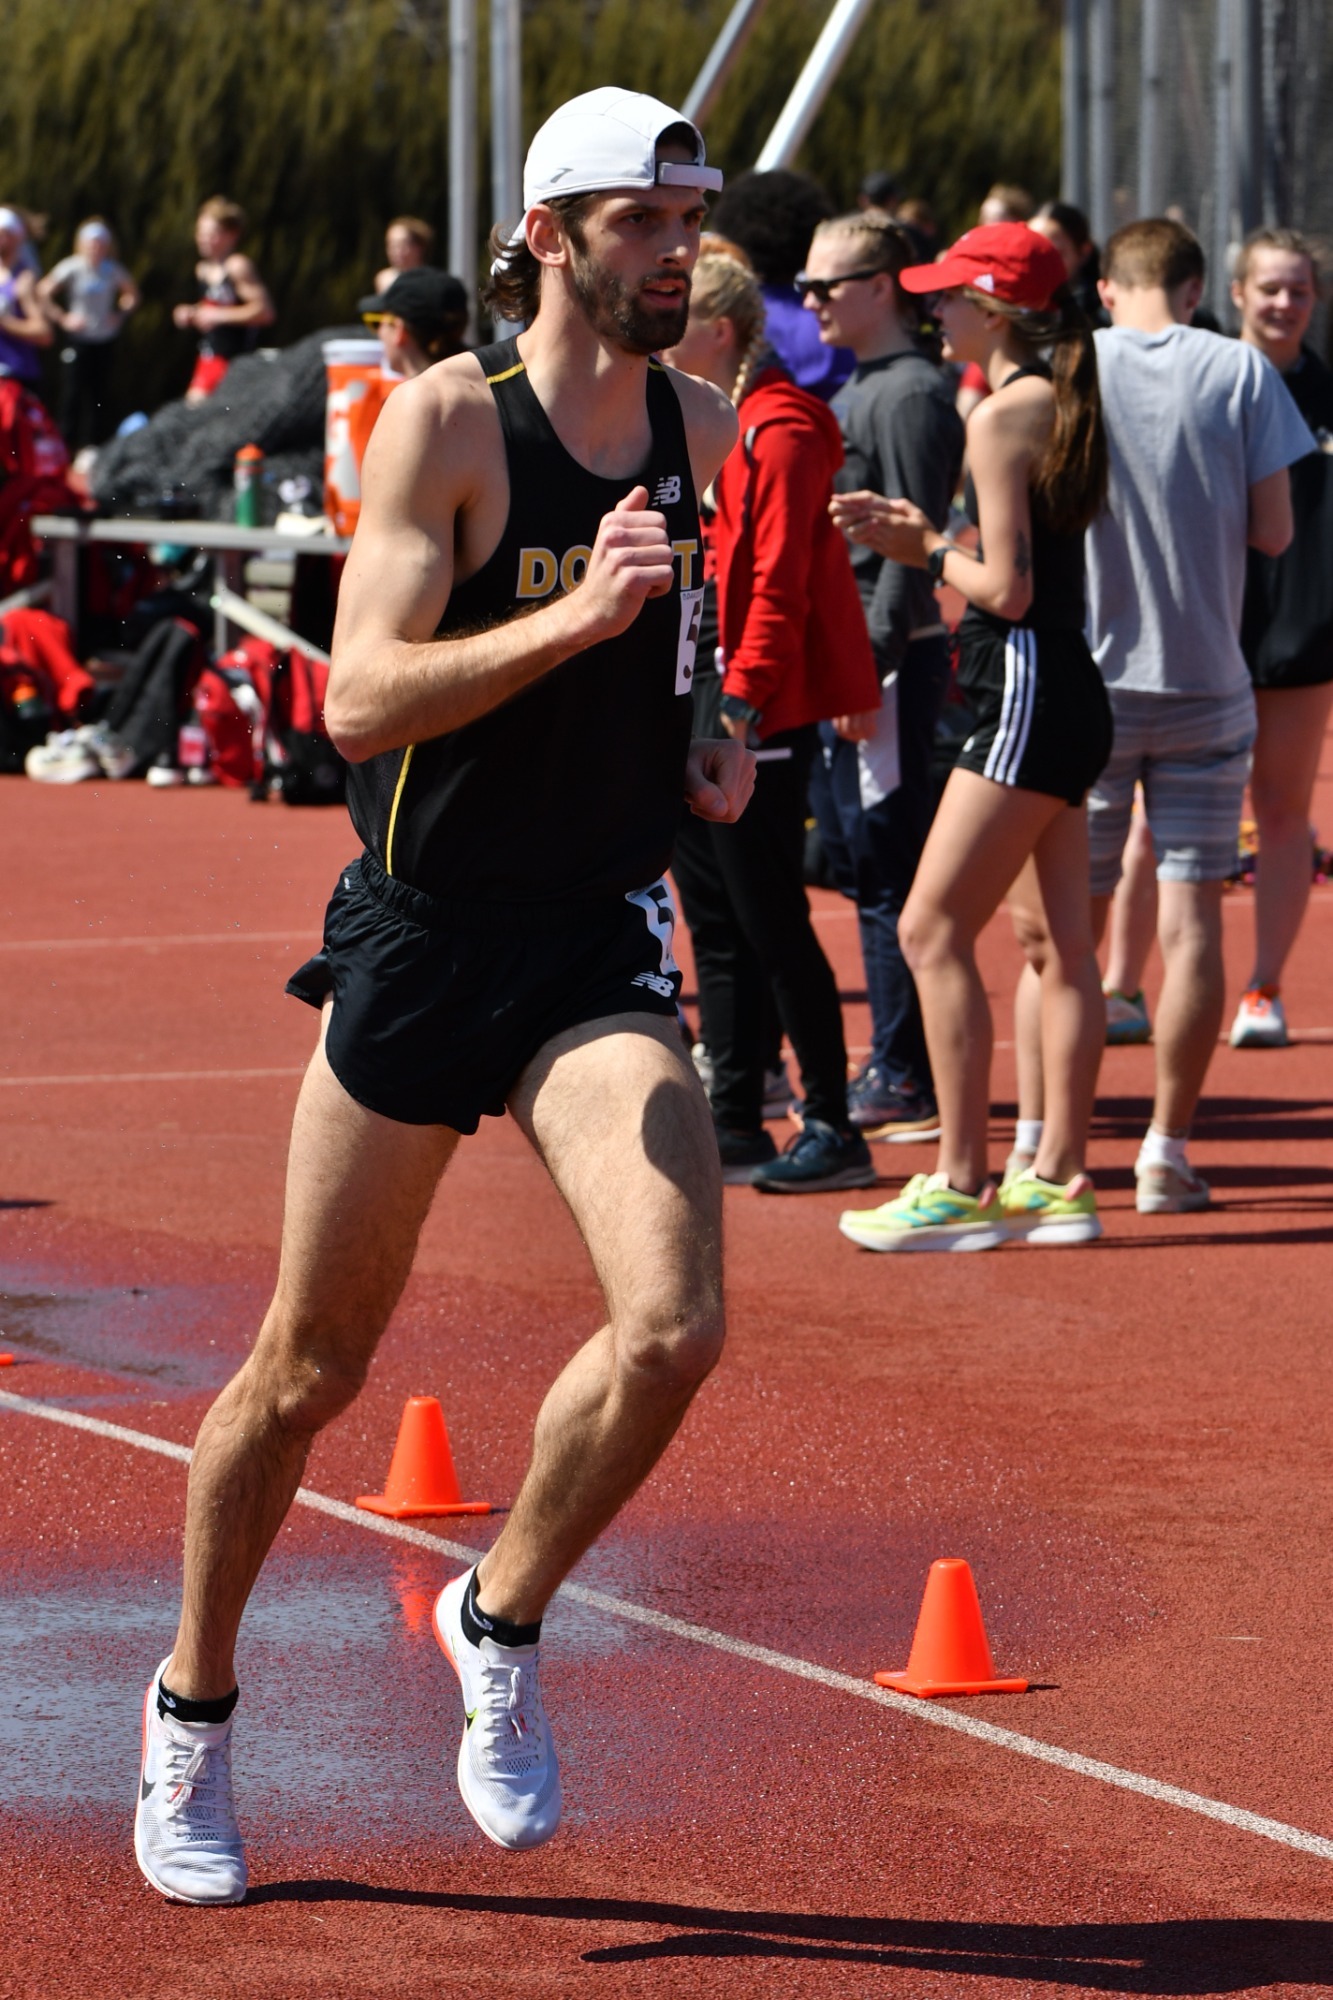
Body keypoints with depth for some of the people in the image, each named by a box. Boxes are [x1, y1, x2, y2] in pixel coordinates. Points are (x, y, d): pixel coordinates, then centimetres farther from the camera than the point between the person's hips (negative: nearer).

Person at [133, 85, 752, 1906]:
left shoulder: (704, 433, 5)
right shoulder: (446, 419, -12)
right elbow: (361, 700, -21)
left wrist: (708, 741, 8)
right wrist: (575, 616, -31)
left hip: (602, 947, 4)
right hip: (421, 937, -3)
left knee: (675, 1329, -18)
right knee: (309, 1369, 8)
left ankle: (500, 1620, 8)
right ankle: (193, 1706, 30)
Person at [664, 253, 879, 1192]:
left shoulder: (776, 433, -13)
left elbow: (778, 585, -18)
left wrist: (744, 699, -23)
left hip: (756, 714, -9)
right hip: (691, 702, 9)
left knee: (770, 921, -6)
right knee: (714, 922, 11)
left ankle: (833, 1127, 0)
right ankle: (735, 1123, 16)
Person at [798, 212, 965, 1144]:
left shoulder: (911, 394, -13)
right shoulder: (857, 391, 18)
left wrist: (870, 664, -22)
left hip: (891, 662, -10)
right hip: (846, 659, 10)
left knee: (889, 873, -7)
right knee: (860, 868, 13)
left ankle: (906, 1081, -4)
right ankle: (892, 1069, 19)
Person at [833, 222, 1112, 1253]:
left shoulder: (1001, 417, -14)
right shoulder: (1062, 404, 14)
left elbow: (1007, 588, -18)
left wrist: (928, 551, -2)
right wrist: (926, 534, 12)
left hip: (1029, 693, -10)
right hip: (1070, 694, 10)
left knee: (932, 931, -7)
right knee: (1058, 940, 10)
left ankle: (964, 1186, -8)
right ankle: (1061, 1178, 13)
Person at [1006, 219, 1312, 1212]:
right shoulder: (1241, 370, -4)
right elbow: (1274, 531, -3)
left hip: (1087, 681, 0)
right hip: (1207, 683, 0)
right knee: (1192, 919, 3)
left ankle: (1035, 1145, 6)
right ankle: (1167, 1153, 3)